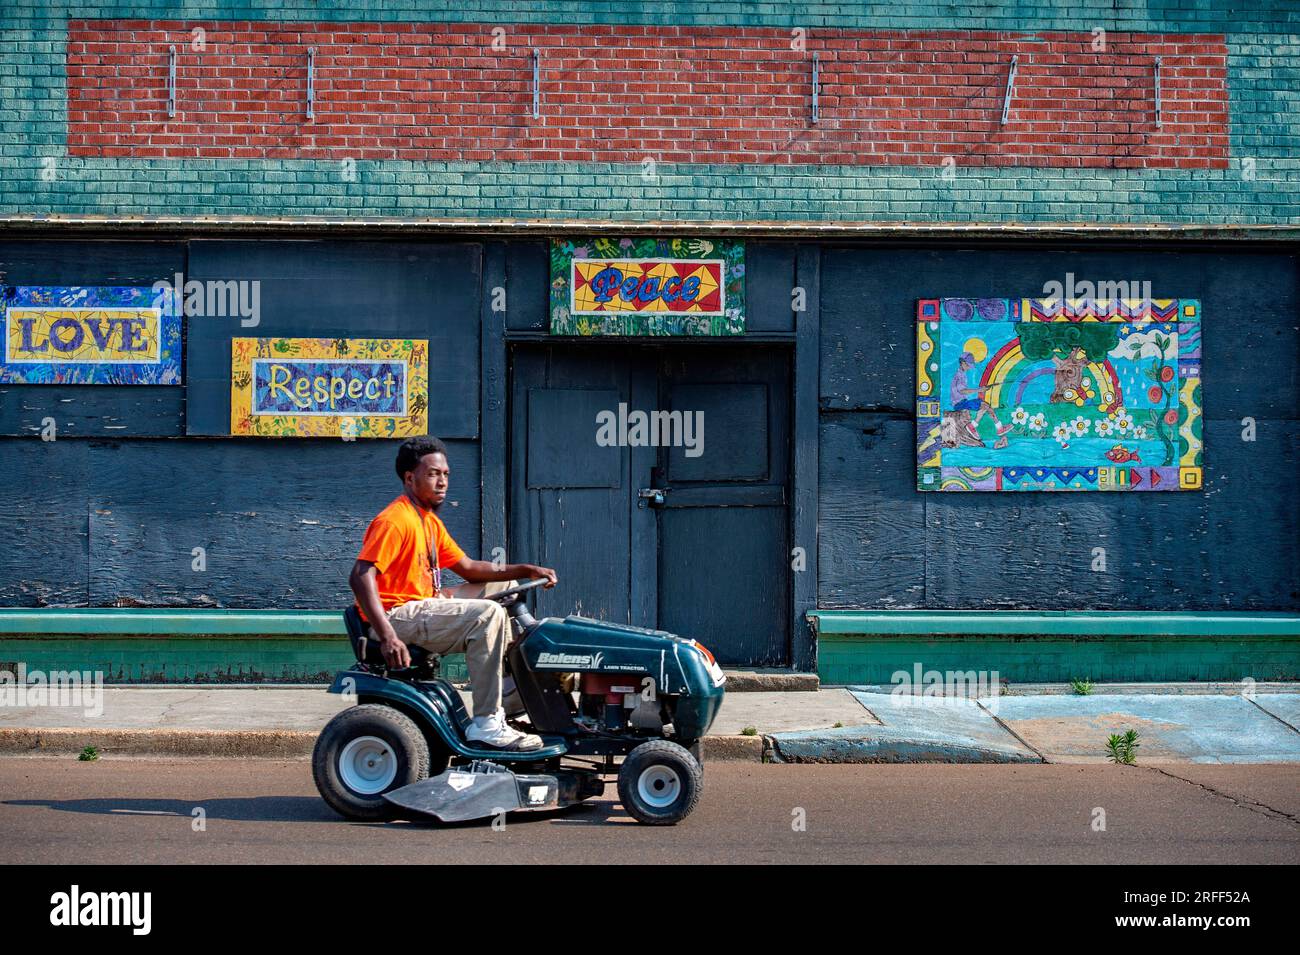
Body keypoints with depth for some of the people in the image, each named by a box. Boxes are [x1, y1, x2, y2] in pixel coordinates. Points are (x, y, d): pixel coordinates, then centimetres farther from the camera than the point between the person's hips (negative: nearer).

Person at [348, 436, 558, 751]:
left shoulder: (429, 521, 16)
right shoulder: (395, 521, -16)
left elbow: (468, 568, 18)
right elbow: (360, 577, -26)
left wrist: (526, 570, 7)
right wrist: (387, 636, -35)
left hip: (425, 604, 11)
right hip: (398, 615, -11)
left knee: (502, 586, 16)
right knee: (488, 614, -25)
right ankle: (486, 724, -23)